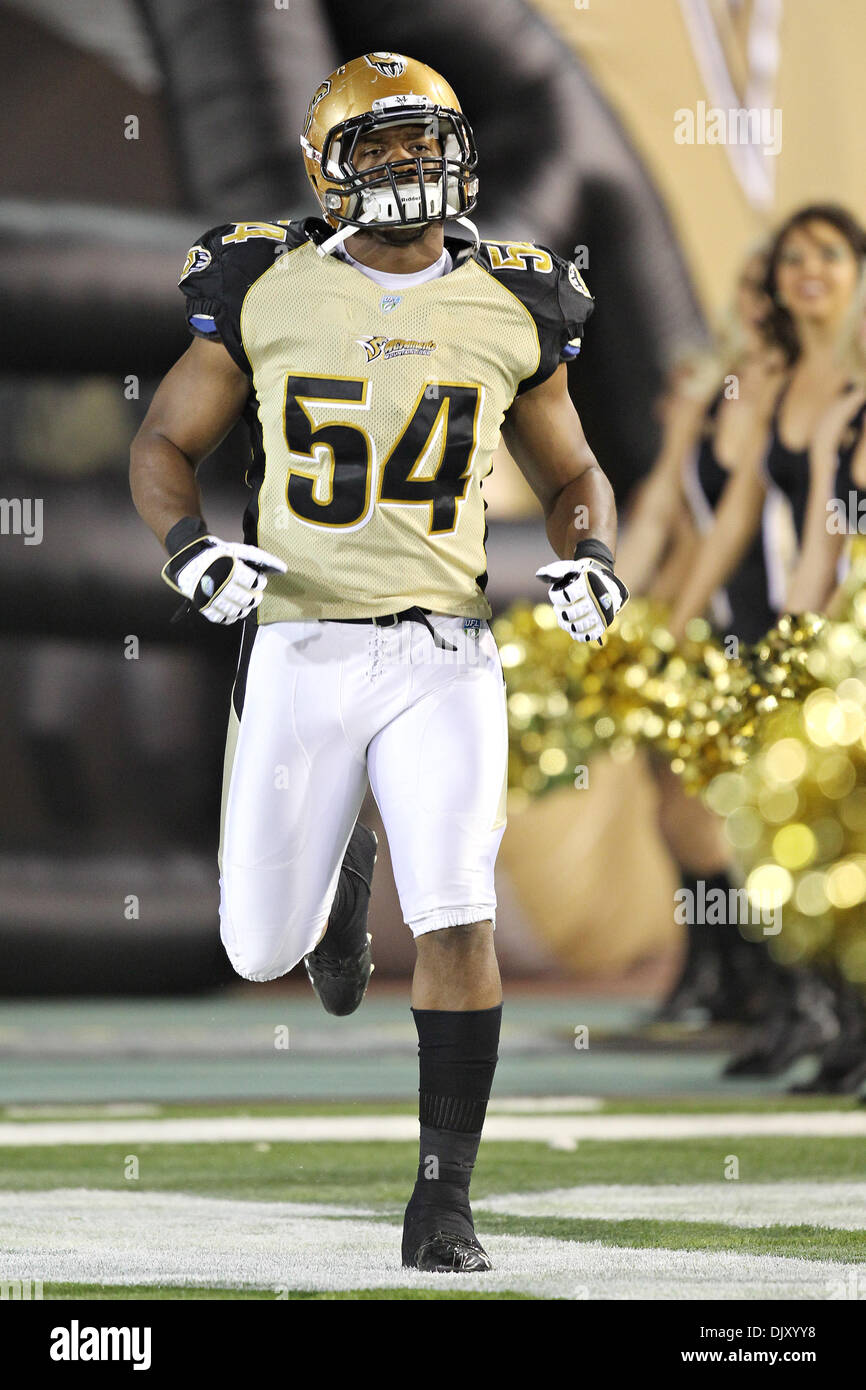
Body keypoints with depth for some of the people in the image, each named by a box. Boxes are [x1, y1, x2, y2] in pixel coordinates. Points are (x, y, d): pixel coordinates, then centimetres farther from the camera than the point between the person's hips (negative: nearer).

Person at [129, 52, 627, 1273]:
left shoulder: (510, 309, 3)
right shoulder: (268, 293, -1)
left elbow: (570, 475, 16)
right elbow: (165, 443, 7)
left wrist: (589, 559, -6)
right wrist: (191, 549, -13)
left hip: (442, 662, 0)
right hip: (297, 654, 0)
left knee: (459, 924, -15)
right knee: (261, 951, 8)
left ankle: (443, 1203, -3)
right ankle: (336, 873, 46)